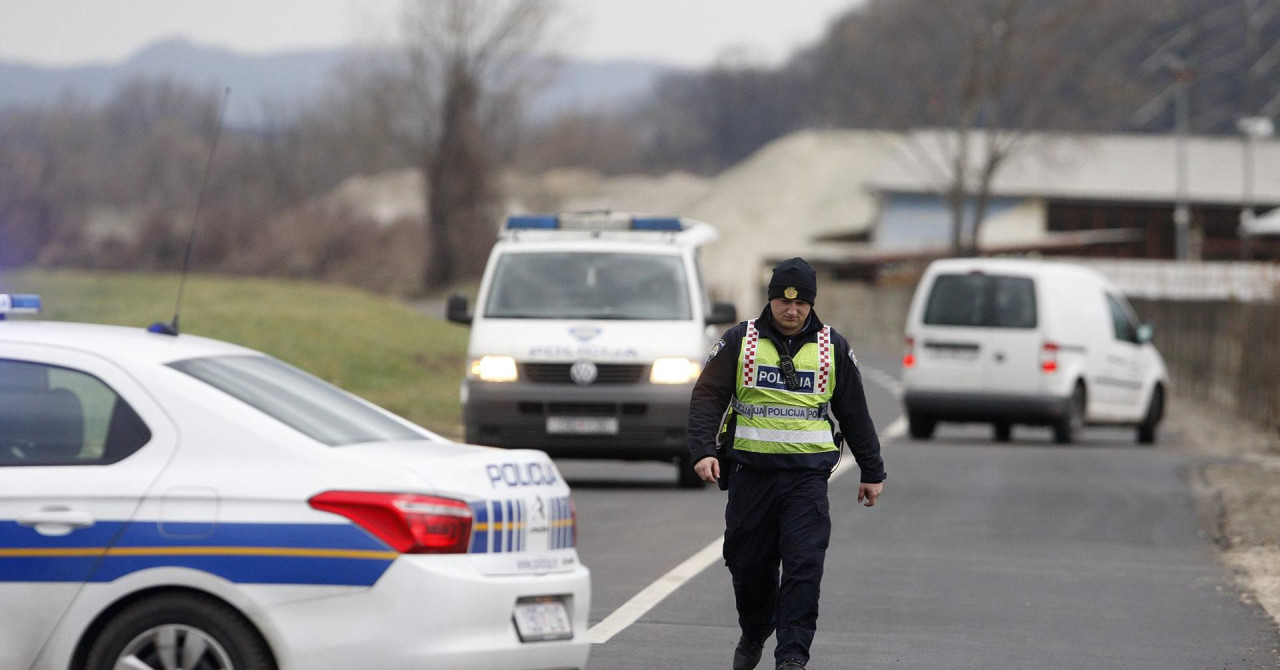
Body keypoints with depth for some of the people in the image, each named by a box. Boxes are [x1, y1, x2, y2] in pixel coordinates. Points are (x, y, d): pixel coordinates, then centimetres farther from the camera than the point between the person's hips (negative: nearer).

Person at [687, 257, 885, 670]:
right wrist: (702, 450, -14)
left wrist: (872, 472, 18)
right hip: (751, 472, 0)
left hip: (807, 476, 0)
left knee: (804, 565, -12)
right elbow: (707, 397, 1)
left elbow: (855, 414, 16)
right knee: (748, 564, 8)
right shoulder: (739, 342, 4)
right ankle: (753, 635, 33)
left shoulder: (832, 348, 8)